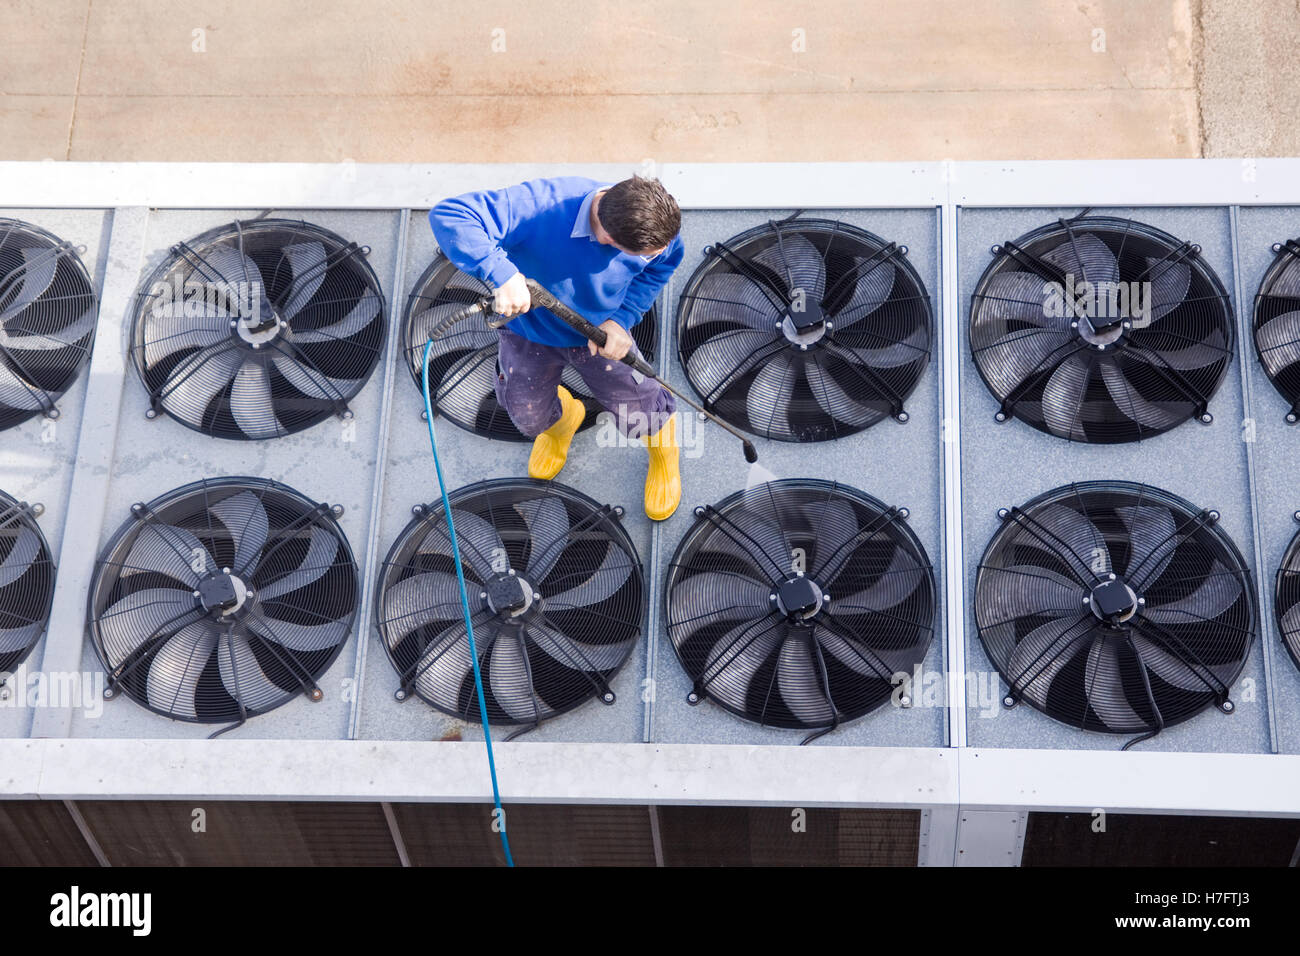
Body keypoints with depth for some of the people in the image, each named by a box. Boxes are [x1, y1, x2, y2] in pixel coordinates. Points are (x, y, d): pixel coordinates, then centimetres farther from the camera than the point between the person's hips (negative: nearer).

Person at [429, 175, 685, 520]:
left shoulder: (656, 227, -31)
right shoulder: (542, 206, -45)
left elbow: (660, 267, -6)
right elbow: (448, 216, -50)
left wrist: (622, 318, -21)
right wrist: (503, 274, -61)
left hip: (600, 332, 1)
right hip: (532, 331, -1)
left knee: (640, 415, 9)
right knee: (529, 418, 18)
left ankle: (663, 453, 48)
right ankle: (561, 419, 58)